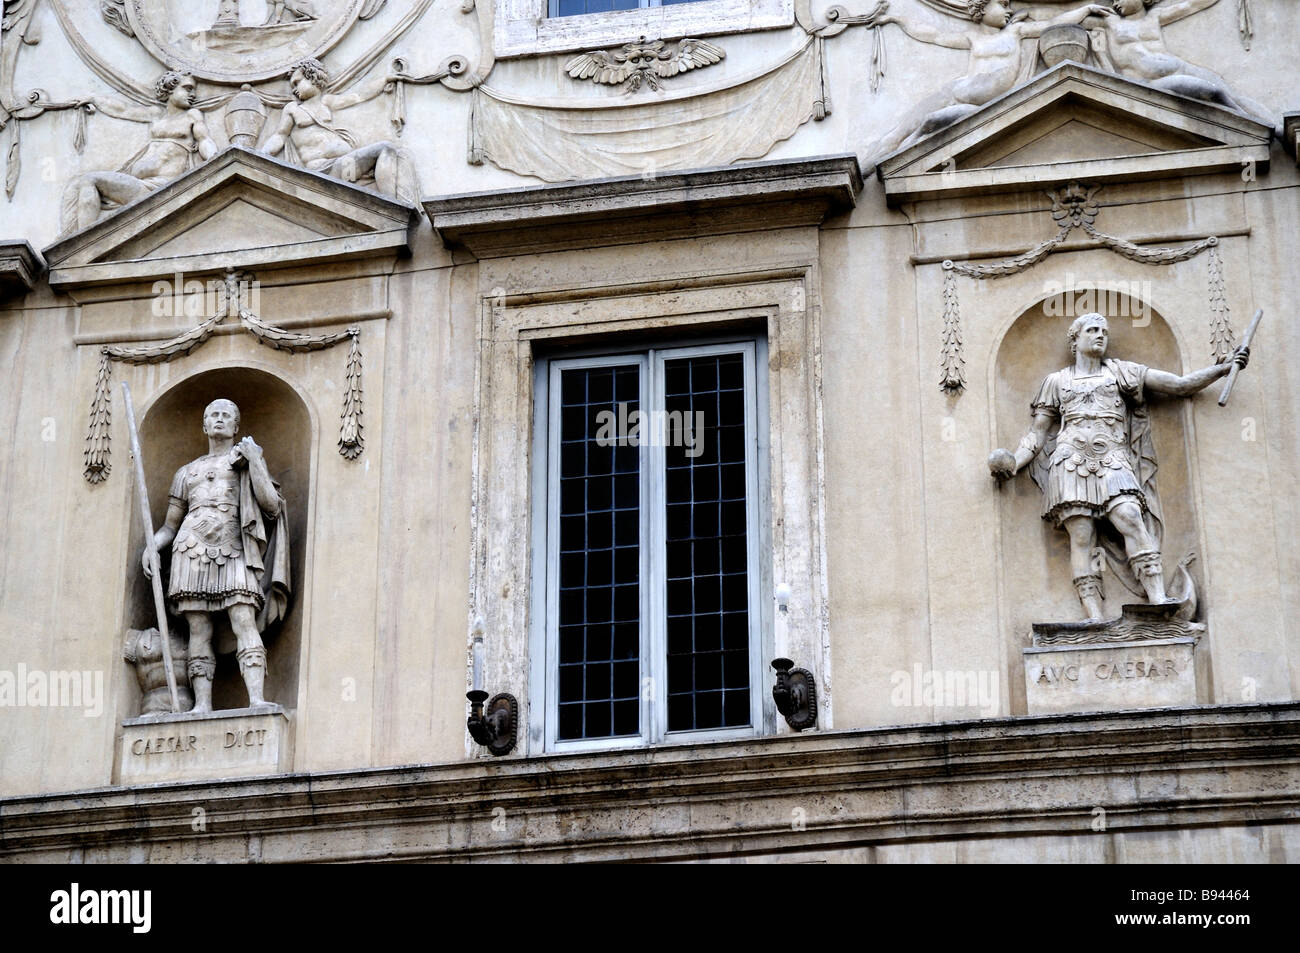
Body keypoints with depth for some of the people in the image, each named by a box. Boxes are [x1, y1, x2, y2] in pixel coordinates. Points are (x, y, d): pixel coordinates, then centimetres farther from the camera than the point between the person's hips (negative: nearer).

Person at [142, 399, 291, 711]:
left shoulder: (247, 459, 18)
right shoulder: (187, 472, 26)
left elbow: (272, 506, 5)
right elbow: (170, 525, 25)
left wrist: (254, 462, -2)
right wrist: (152, 546, 4)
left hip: (233, 552, -3)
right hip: (192, 550, 3)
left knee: (245, 622, -18)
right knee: (199, 630, -7)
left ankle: (256, 699, -29)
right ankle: (202, 705, -12)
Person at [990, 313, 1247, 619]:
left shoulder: (1121, 372, 22)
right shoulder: (1057, 381, 23)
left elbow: (1180, 385, 17)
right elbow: (1038, 433, 19)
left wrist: (1225, 368, 7)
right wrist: (1014, 463, 0)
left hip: (1112, 462, 0)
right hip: (1071, 463, 0)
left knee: (1131, 519, -25)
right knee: (1081, 536, -15)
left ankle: (1159, 602, -34)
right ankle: (1095, 620, -26)